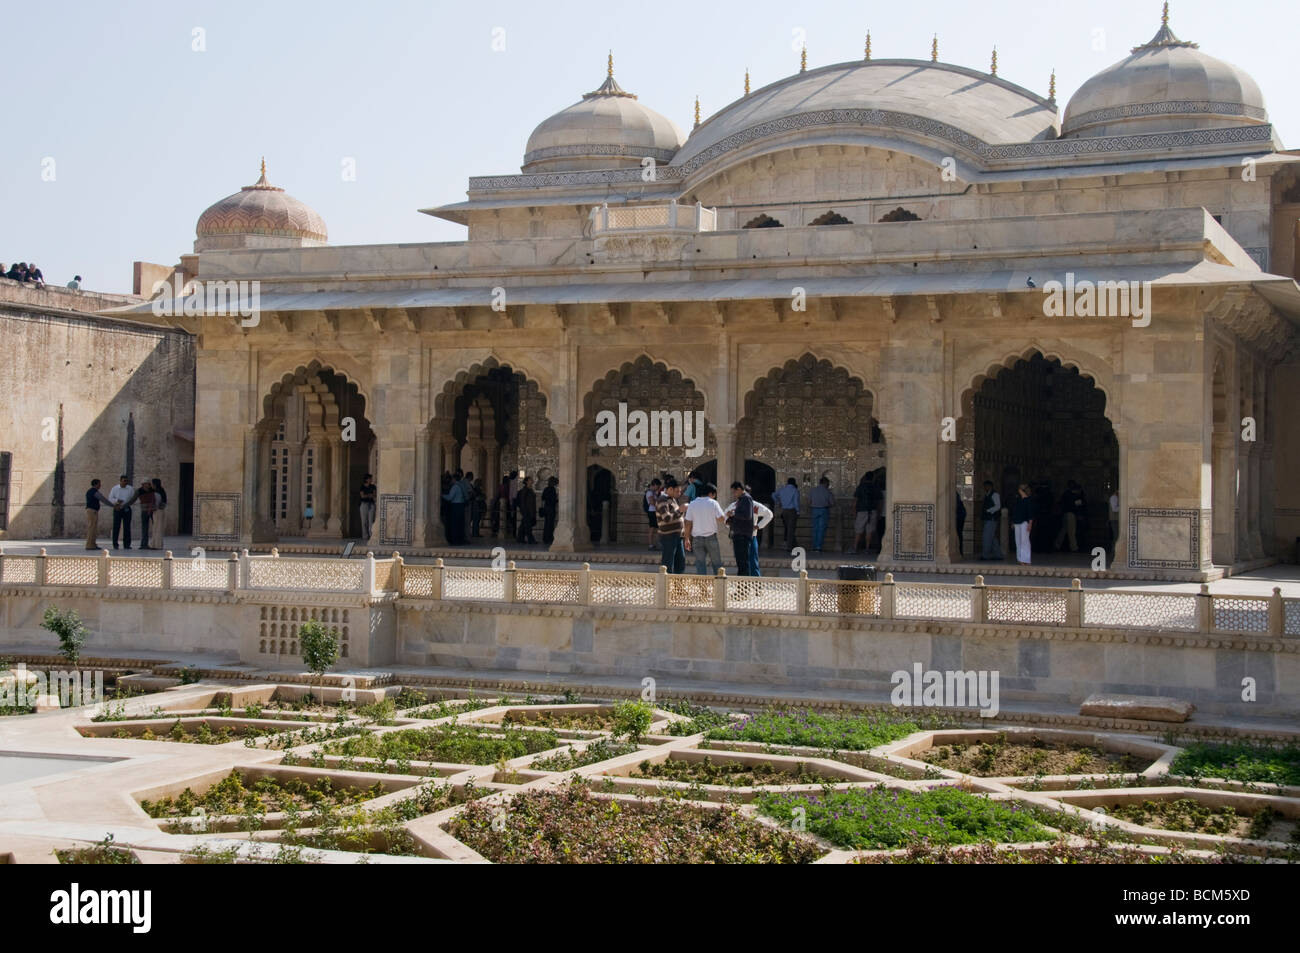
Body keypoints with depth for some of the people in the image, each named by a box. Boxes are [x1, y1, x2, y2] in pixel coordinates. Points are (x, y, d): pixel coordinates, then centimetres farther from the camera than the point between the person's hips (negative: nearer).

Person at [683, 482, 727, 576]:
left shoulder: (692, 504, 3)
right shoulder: (713, 503, -4)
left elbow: (688, 524, 1)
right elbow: (721, 519, -7)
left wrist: (687, 539, 6)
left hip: (697, 538, 2)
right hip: (711, 536, -2)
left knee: (700, 564, 3)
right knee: (717, 564, 9)